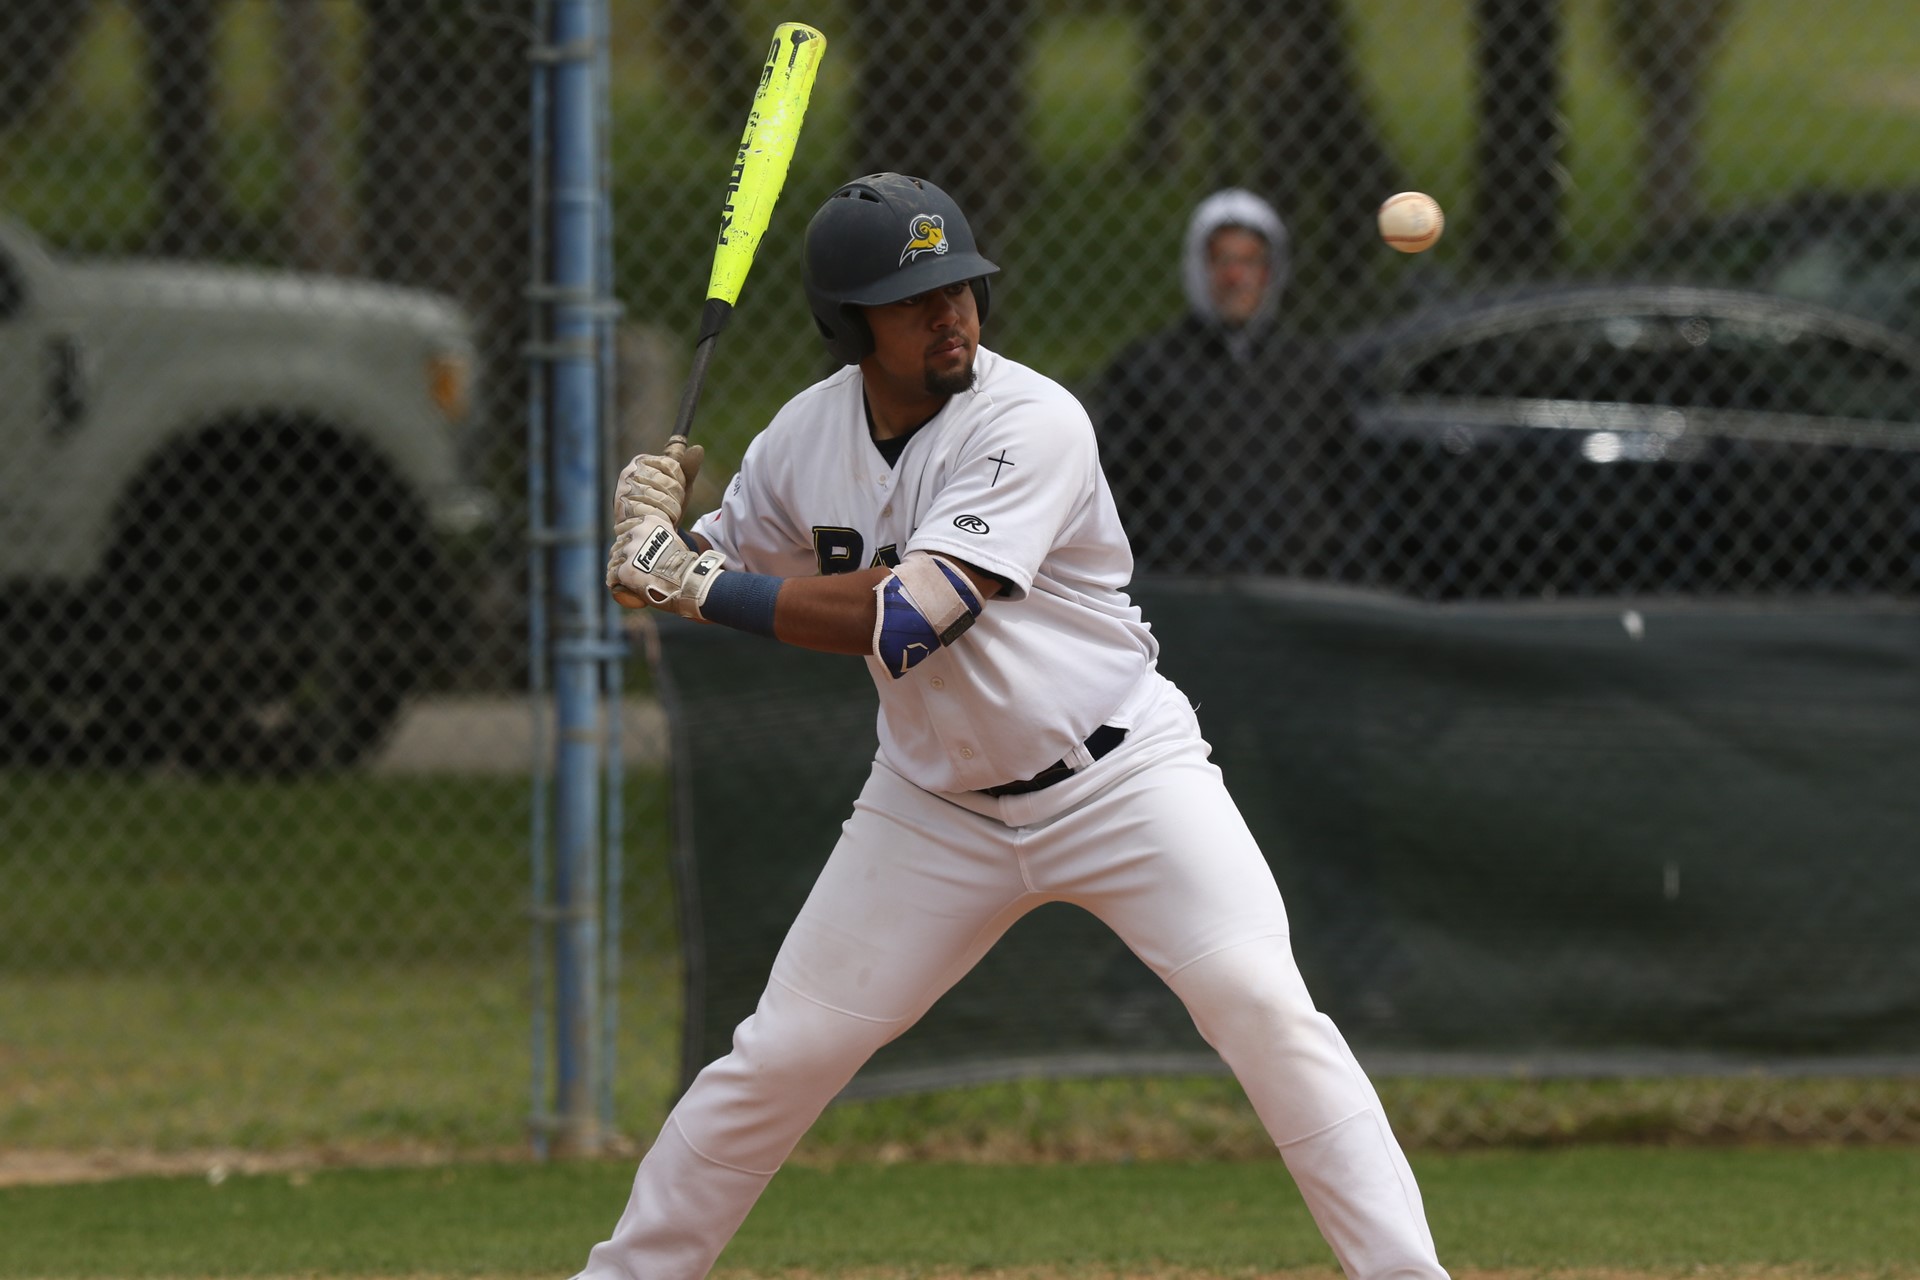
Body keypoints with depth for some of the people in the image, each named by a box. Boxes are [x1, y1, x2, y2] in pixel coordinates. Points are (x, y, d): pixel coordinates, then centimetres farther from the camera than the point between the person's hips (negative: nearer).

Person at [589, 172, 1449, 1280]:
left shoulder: (1033, 424, -23)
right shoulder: (807, 438, -4)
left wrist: (701, 585, -28)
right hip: (938, 805, 4)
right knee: (780, 1057, 2)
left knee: (1263, 1005, -20)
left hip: (1124, 780, -4)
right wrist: (655, 529, -13)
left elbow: (905, 619, -31)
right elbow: (713, 573, 11)